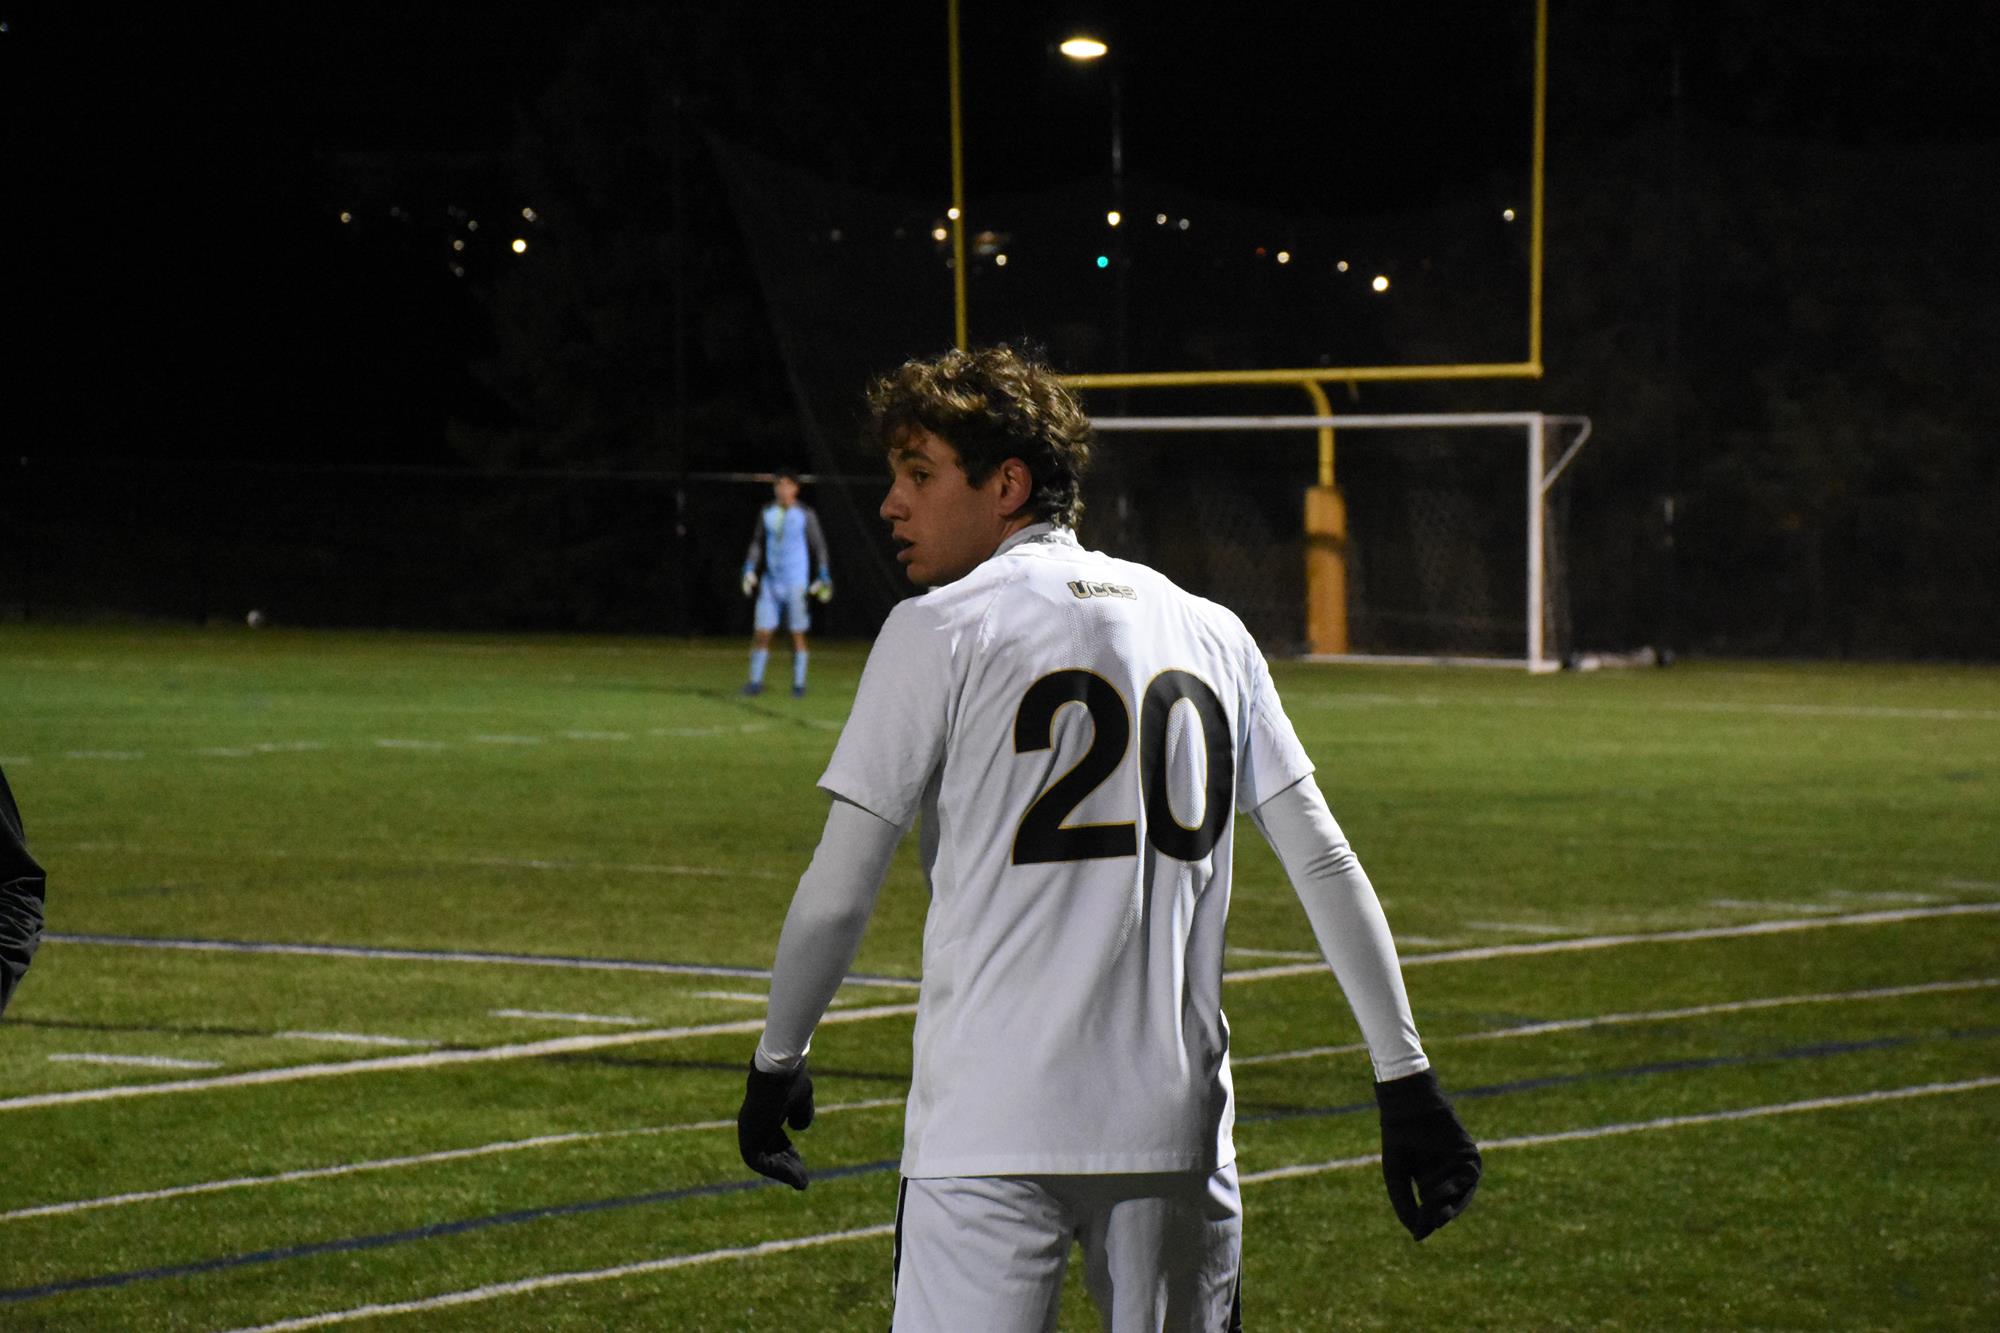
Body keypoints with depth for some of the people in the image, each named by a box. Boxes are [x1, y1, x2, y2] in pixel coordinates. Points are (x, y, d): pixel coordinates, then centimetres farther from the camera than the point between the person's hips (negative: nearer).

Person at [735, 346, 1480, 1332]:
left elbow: (838, 893, -1)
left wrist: (777, 1063, 13)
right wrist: (1406, 1079, 9)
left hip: (992, 1136, -5)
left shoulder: (940, 630, 0)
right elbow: (1325, 865, 9)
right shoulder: (1209, 632, 14)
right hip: (1181, 1124, 5)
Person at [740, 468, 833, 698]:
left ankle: (799, 684, 9)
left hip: (796, 583, -3)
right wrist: (749, 568, 7)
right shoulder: (767, 513, 7)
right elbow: (757, 542, 17)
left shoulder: (805, 515, -3)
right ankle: (755, 681, 5)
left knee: (797, 634, 1)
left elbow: (819, 546, 2)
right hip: (771, 582, 3)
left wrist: (824, 577, -3)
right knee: (762, 633, -2)